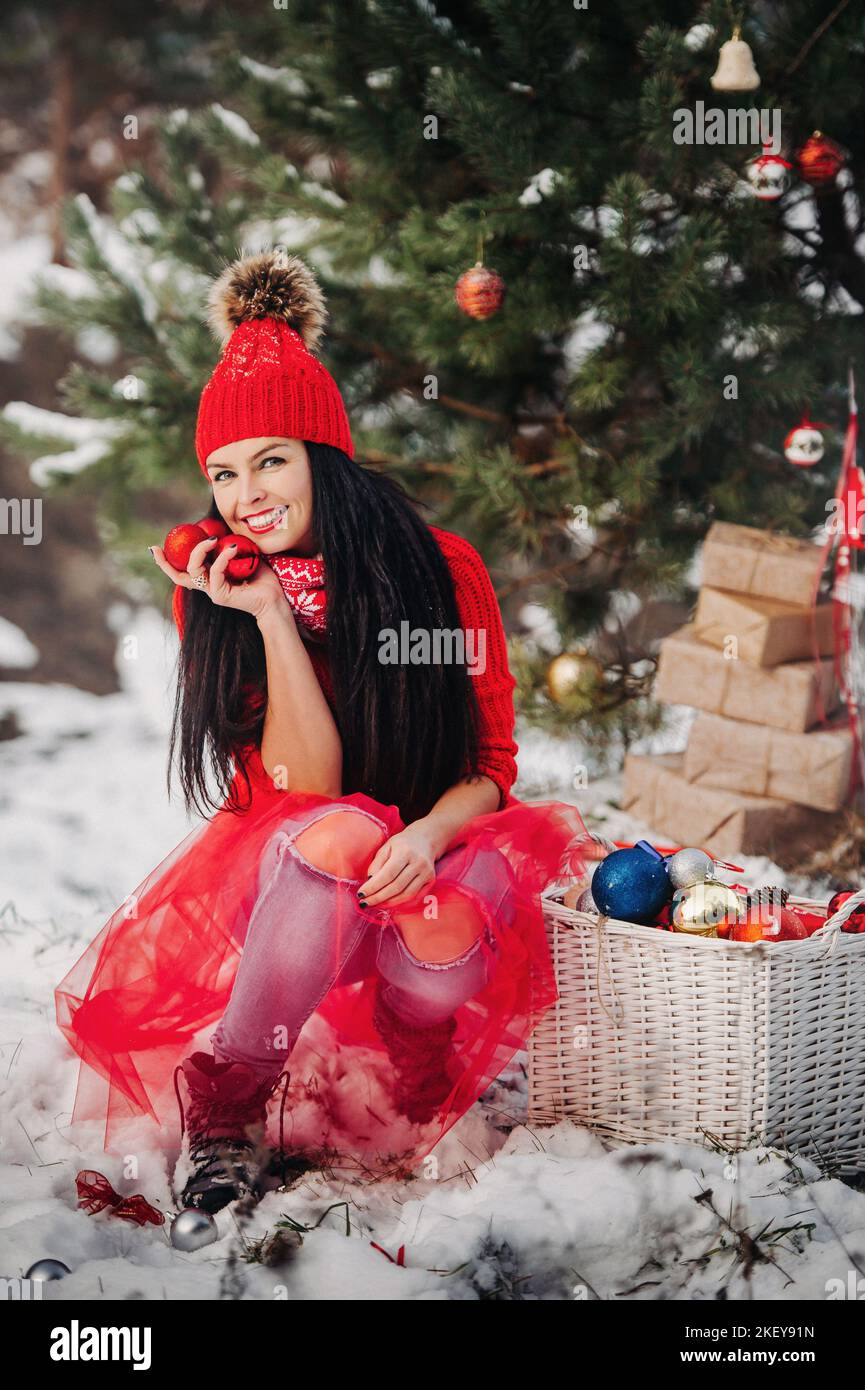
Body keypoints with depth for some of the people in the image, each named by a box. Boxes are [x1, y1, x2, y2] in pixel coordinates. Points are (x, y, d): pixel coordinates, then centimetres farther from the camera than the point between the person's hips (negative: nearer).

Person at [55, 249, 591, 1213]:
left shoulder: (444, 569, -6)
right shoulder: (214, 595, -5)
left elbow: (491, 767, -3)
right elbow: (307, 790, -13)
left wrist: (428, 836, -25)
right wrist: (270, 615, -21)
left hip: (431, 858, 0)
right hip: (271, 872, 0)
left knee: (446, 943, -37)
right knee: (344, 833, -36)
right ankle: (224, 1115, -23)